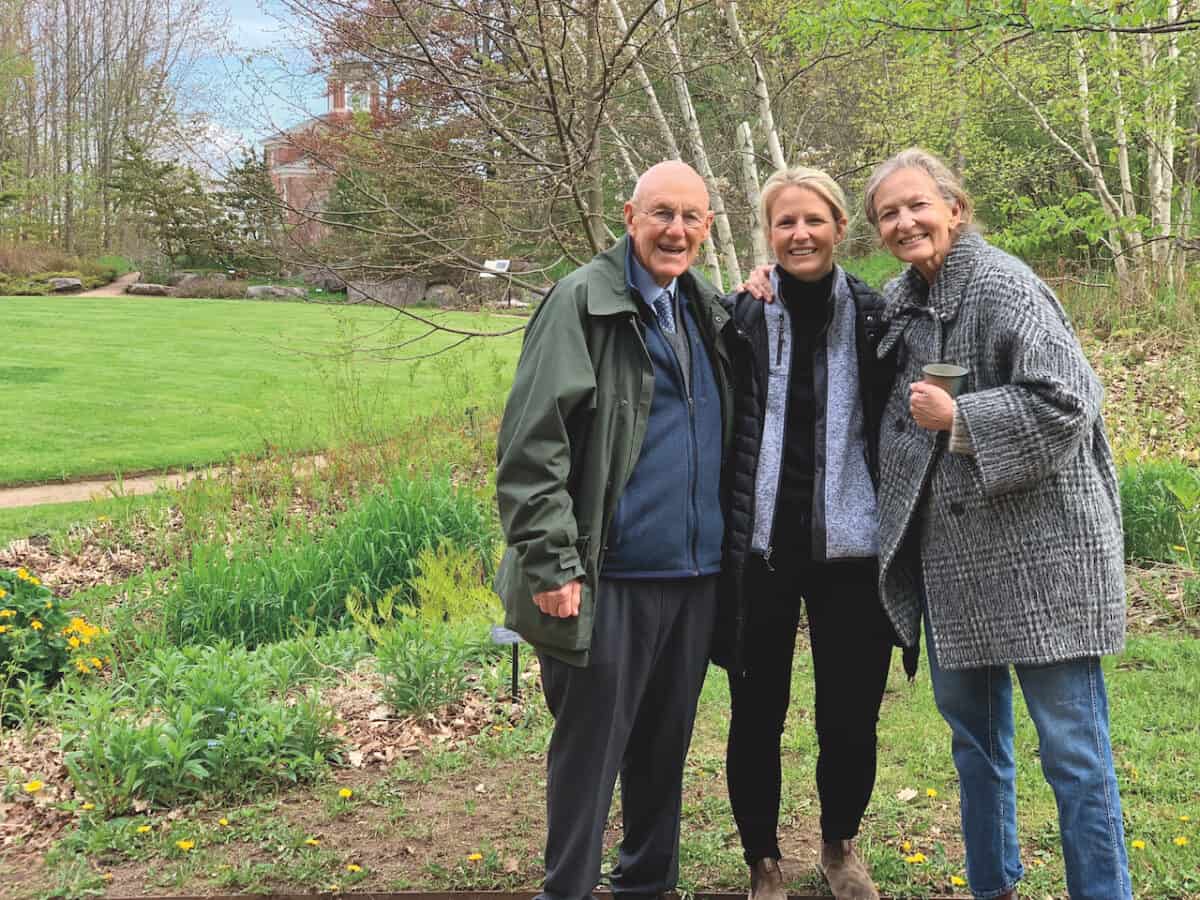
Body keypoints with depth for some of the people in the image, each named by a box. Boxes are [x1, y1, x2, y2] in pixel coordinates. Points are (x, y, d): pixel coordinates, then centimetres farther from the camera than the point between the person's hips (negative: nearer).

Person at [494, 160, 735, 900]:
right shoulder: (583, 302, -8)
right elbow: (532, 443, -13)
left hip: (697, 572, 7)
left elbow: (733, 425, 21)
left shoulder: (709, 310, 13)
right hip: (612, 577, -6)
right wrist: (551, 562, -18)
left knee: (665, 742, 17)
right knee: (591, 748, 3)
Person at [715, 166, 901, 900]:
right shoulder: (741, 318, -1)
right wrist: (721, 534, -1)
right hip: (760, 549, 0)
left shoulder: (875, 317, 2)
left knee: (851, 718, 9)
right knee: (757, 717, 8)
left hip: (848, 550, 1)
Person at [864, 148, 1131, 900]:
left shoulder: (1003, 287, -13)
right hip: (953, 552, 8)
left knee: (1071, 744, -2)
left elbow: (1066, 402, -21)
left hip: (1040, 550, -8)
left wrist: (958, 417, -18)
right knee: (972, 727, 18)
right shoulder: (901, 302, 11)